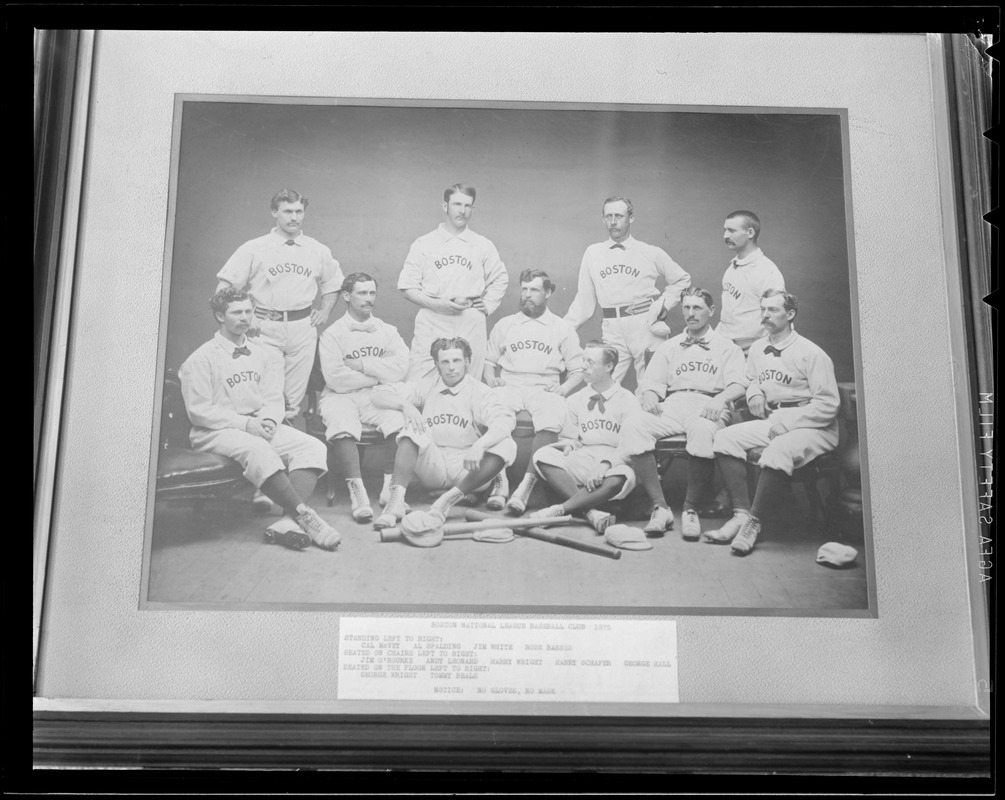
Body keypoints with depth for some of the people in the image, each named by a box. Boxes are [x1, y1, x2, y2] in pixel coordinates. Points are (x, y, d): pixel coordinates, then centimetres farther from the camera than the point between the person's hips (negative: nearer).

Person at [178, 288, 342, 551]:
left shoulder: (266, 355, 18)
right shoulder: (200, 360, 2)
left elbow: (274, 399, 11)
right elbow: (199, 411, -6)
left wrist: (268, 421, -14)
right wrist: (245, 424, -16)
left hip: (261, 427, 5)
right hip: (216, 432, -5)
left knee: (313, 447, -21)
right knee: (258, 450, -38)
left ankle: (288, 522, -38)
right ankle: (304, 516, -37)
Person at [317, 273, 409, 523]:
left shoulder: (387, 331, 13)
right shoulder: (332, 334, 3)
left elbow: (400, 369, -4)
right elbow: (334, 378, -12)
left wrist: (361, 365, -8)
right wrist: (379, 374, -3)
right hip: (341, 397, -2)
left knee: (399, 416, -28)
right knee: (342, 427, -34)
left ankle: (390, 487, -24)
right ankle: (357, 492, -38)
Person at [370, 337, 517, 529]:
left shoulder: (479, 392, -2)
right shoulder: (426, 387, 8)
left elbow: (505, 420, -21)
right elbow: (378, 396, 2)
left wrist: (479, 445, -39)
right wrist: (404, 405, -20)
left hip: (467, 469, -2)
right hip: (432, 467, 2)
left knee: (506, 445, -27)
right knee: (413, 427, -22)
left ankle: (450, 498, -29)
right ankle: (397, 501, -33)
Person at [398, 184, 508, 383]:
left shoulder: (483, 246, 12)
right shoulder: (423, 244, 7)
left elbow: (500, 279, 24)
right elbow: (407, 287, 5)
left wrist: (488, 305, 8)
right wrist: (437, 304, -9)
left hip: (471, 323, 1)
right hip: (432, 322, -1)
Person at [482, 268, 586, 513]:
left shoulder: (563, 329, 18)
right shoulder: (504, 325, 23)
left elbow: (579, 371, 15)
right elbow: (489, 362, 24)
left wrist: (563, 389, -4)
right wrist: (491, 378, 2)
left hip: (544, 389, -1)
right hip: (509, 387, 1)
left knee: (551, 419, -38)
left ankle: (527, 484, -40)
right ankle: (500, 482, -34)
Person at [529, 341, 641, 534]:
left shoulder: (627, 401, 1)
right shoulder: (576, 400, 14)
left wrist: (605, 464, -23)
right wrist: (569, 445, -8)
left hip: (614, 463, -3)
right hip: (581, 461, 4)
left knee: (622, 478, -39)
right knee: (543, 455, -23)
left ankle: (560, 509, -30)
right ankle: (591, 513, -32)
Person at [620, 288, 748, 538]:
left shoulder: (726, 347, 19)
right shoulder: (668, 347, 29)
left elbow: (738, 384, 3)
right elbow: (651, 382, 19)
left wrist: (720, 399, -19)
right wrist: (649, 395, -6)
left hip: (707, 405, -3)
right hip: (671, 405, 3)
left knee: (703, 430, -41)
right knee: (633, 424, -29)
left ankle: (691, 509, -26)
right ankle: (660, 508, -28)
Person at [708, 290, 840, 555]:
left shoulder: (811, 353, -9)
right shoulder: (757, 348, 11)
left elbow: (828, 405, -13)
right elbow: (752, 379, 30)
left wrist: (786, 423, -18)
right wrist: (754, 392, 4)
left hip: (813, 427, -7)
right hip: (773, 422, 7)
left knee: (777, 451, -37)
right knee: (725, 438, -14)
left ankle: (753, 523, -23)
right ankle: (741, 513, -18)